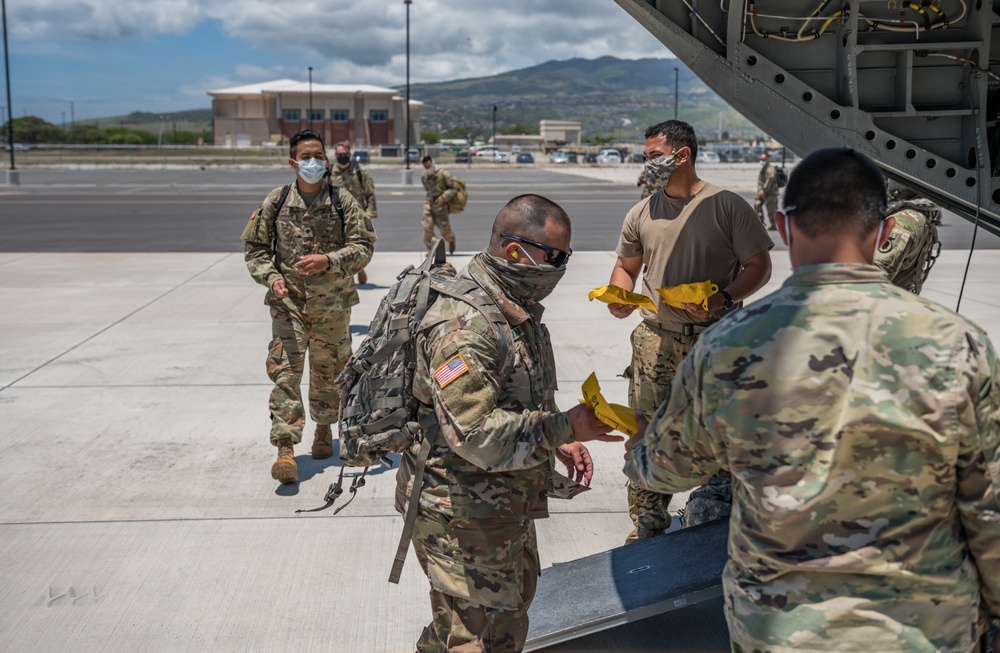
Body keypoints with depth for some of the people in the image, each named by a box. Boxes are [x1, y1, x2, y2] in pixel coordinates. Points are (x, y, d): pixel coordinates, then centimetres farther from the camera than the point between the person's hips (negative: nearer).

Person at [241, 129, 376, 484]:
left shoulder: (343, 201, -1)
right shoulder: (275, 202, 2)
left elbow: (363, 247, -5)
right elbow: (255, 249, 7)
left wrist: (328, 260, -21)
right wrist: (271, 277, -12)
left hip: (333, 303, 1)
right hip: (288, 300, 0)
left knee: (327, 371, 13)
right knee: (285, 370, -11)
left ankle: (324, 428, 38)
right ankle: (285, 450, -11)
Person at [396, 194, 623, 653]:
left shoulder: (519, 309, 8)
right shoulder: (462, 326, -26)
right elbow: (475, 434, -31)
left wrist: (558, 440, 5)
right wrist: (564, 428, -25)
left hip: (507, 505, 10)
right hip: (463, 515, -10)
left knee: (514, 602, 27)